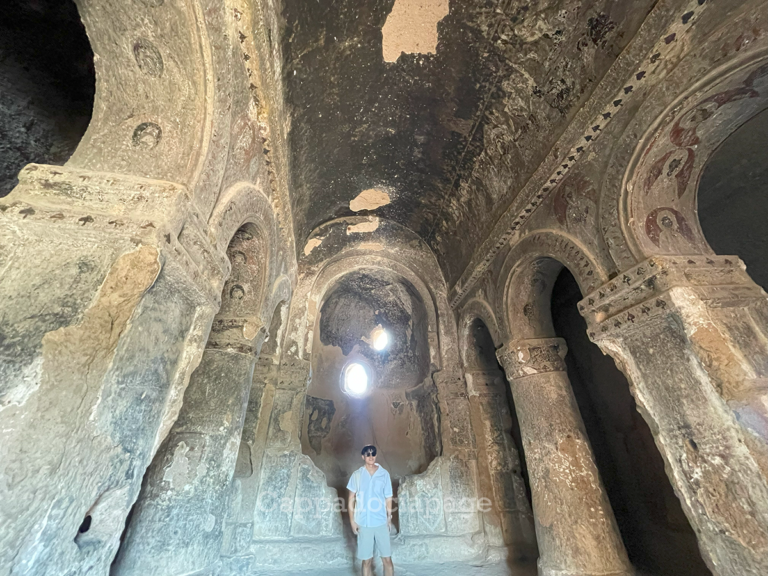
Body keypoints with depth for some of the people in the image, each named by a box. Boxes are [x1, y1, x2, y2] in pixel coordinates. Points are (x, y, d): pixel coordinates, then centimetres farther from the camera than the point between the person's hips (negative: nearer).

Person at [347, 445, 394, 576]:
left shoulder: (384, 474, -5)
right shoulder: (357, 474, -6)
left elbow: (388, 498, 3)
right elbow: (351, 499, 0)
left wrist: (389, 517, 2)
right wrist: (352, 520, -3)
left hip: (381, 522, 0)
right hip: (363, 523, 0)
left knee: (387, 559, 6)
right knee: (366, 560, 11)